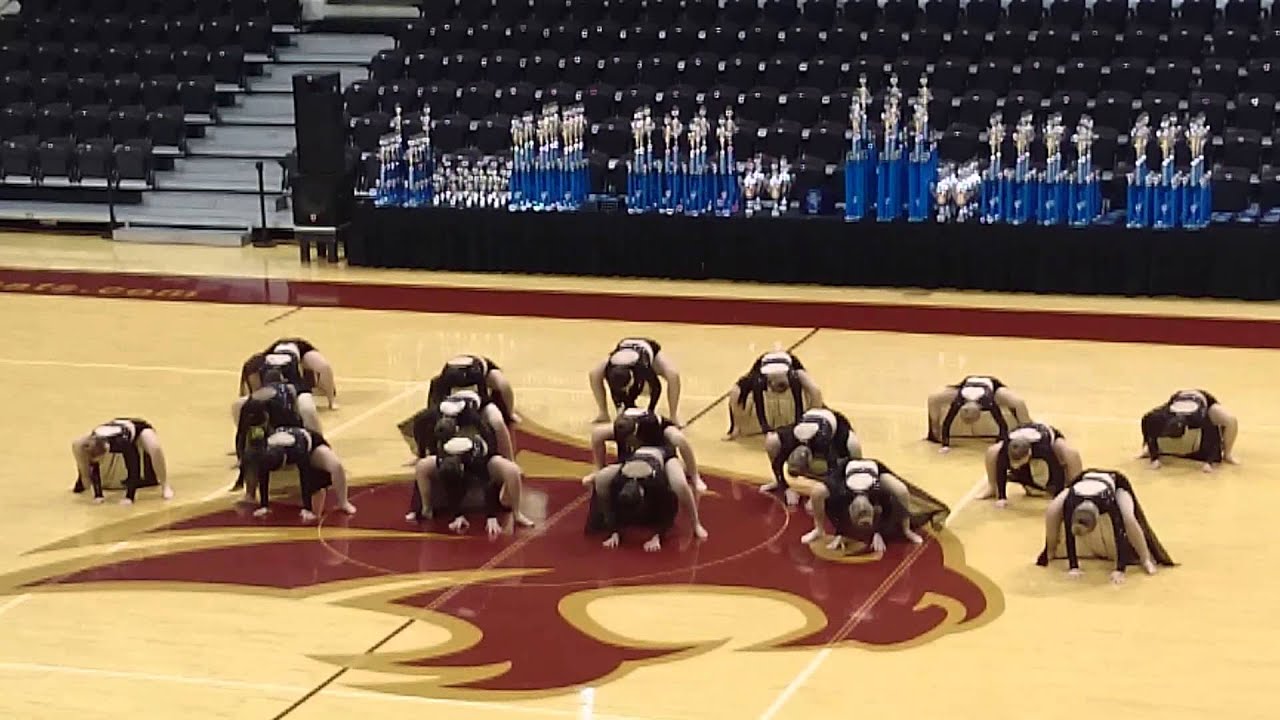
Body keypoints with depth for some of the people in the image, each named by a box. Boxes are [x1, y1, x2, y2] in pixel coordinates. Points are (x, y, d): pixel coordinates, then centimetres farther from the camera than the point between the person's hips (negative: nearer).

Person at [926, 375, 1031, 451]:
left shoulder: (988, 402, -45)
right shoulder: (958, 402, -40)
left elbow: (1002, 424, -39)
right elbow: (946, 424, -31)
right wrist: (945, 445, -33)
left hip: (991, 383, -2)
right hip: (969, 382, 2)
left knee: (1019, 403, -26)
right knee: (933, 399, -13)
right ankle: (935, 435, 6)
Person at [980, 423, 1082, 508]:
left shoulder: (1043, 448, -47)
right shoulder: (1006, 447, -39)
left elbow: (1057, 471, -40)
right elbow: (1001, 470, -25)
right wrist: (1001, 497, -23)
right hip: (1020, 437, 2)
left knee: (1071, 454, -31)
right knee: (992, 452, -19)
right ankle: (992, 489, 5)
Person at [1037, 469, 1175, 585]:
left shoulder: (1108, 500, -45)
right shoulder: (1070, 502, -39)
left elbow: (1120, 535, -41)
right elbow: (1069, 535, -29)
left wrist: (1120, 570, -43)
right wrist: (1073, 567, -30)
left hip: (1115, 481, -2)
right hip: (1085, 478, 2)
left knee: (1128, 519, -30)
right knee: (1052, 511, -17)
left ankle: (1146, 559, -13)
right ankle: (1050, 553, 5)